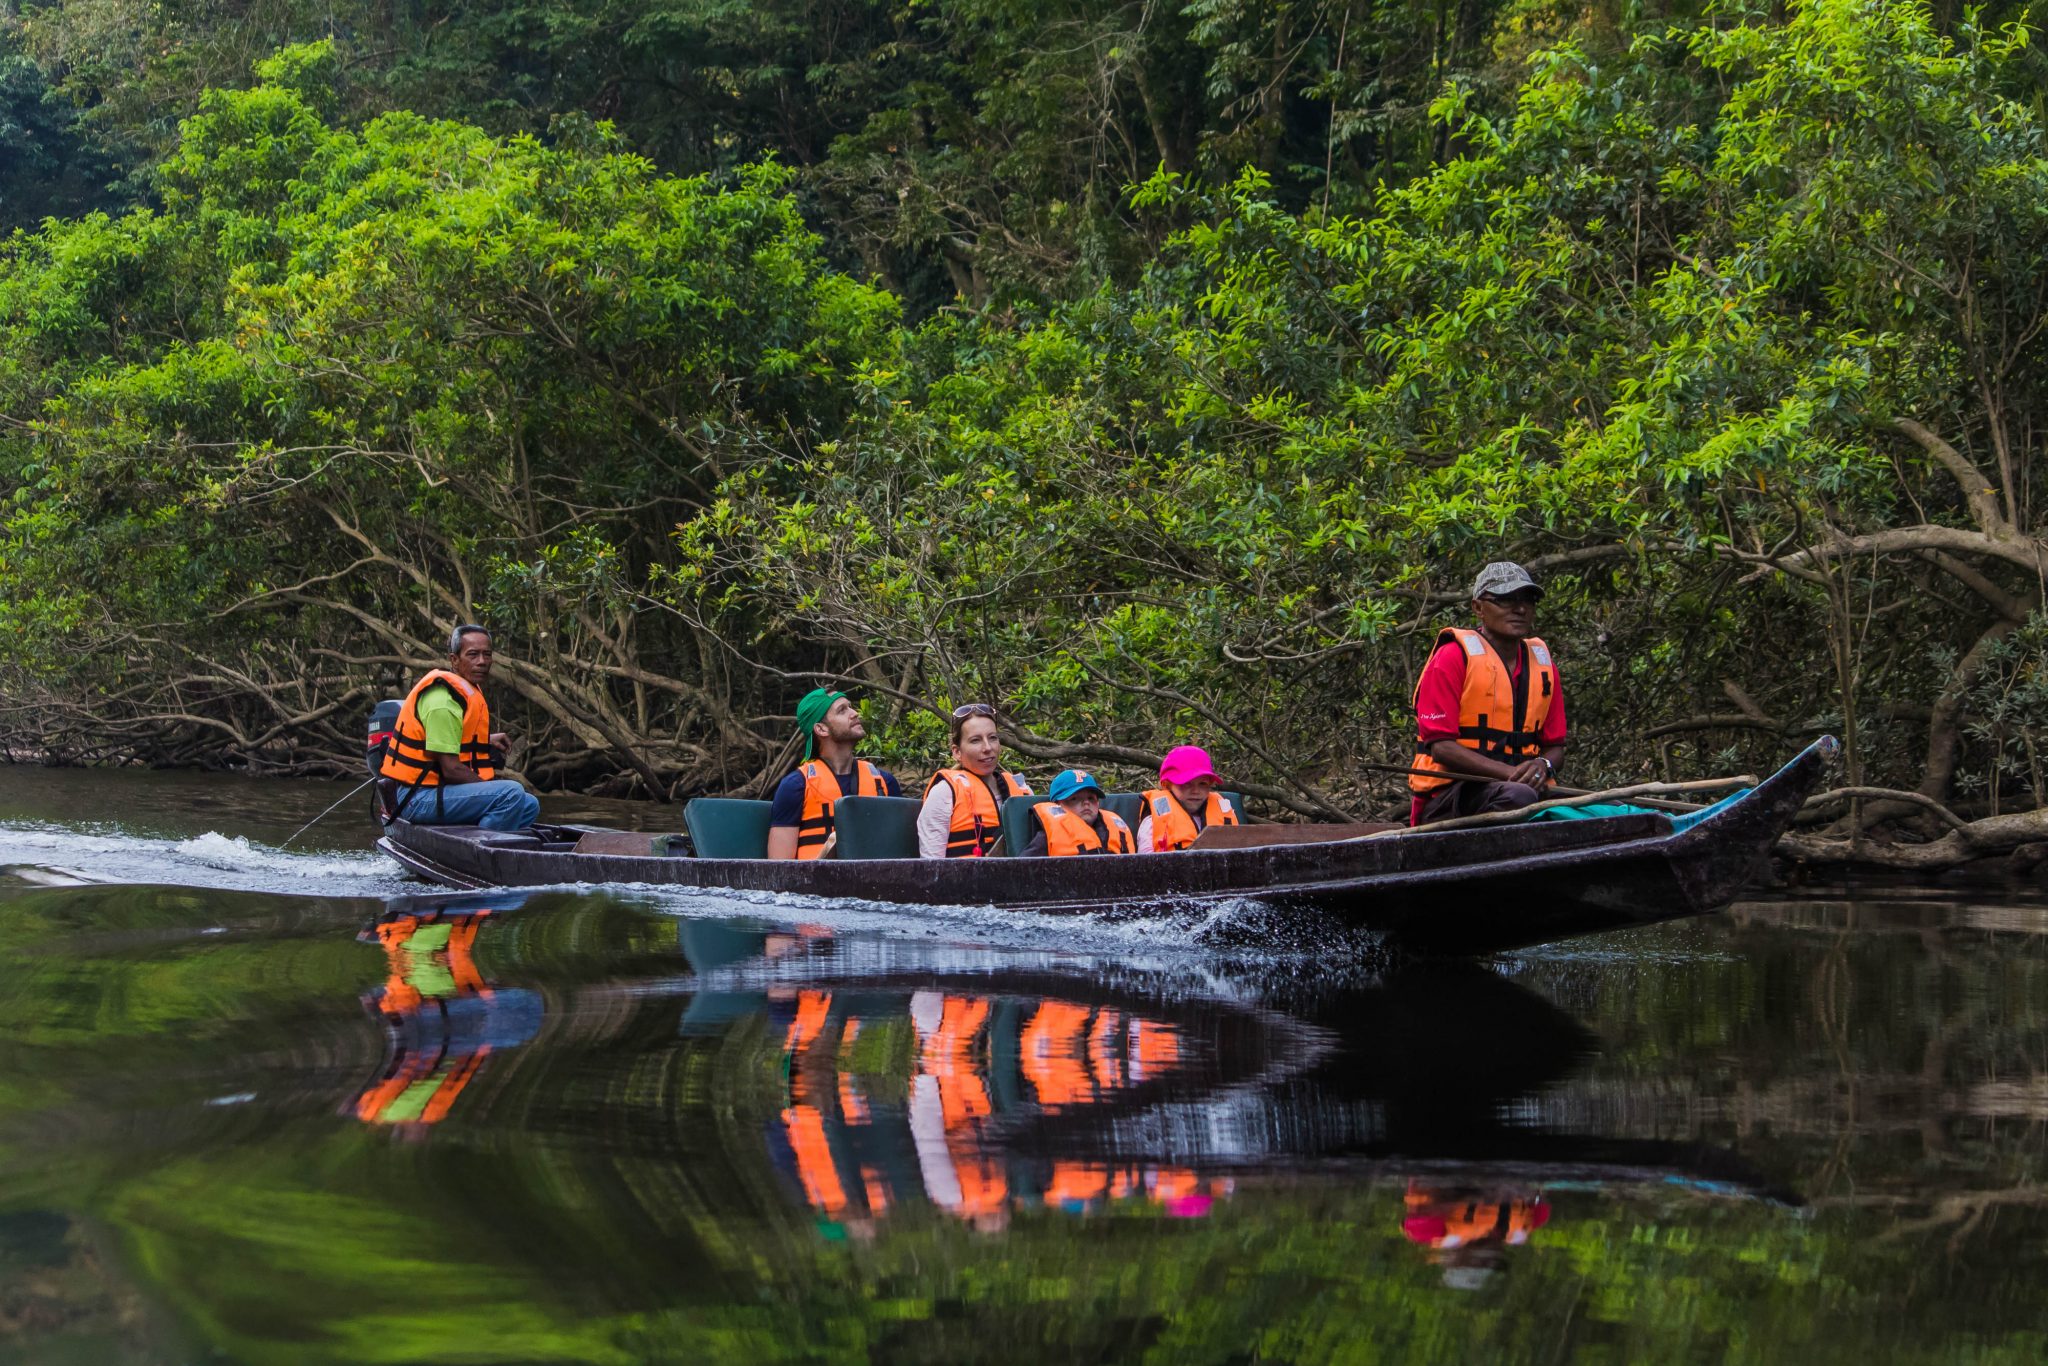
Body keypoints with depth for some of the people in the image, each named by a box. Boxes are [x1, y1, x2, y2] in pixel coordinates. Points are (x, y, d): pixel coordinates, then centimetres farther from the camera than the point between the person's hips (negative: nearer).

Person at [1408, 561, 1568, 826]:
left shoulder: (1543, 664, 16)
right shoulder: (1453, 658, -3)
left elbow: (1555, 744, 19)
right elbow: (1440, 745, -11)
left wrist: (1544, 765, -8)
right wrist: (1512, 773, -21)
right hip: (1449, 795, -6)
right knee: (1519, 797, -39)